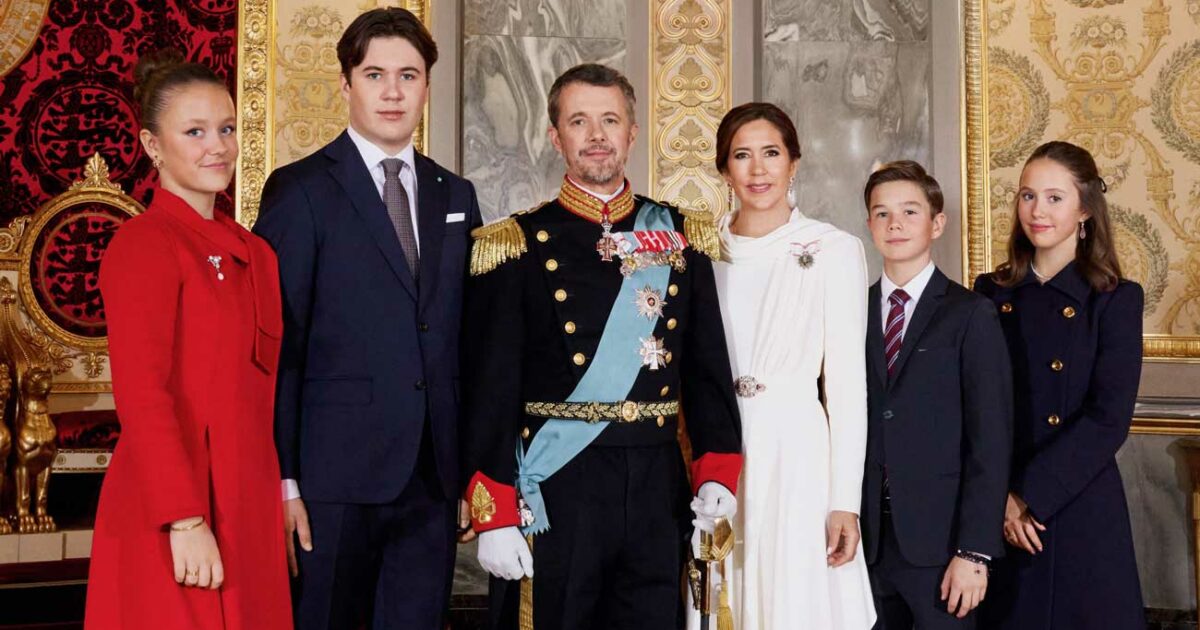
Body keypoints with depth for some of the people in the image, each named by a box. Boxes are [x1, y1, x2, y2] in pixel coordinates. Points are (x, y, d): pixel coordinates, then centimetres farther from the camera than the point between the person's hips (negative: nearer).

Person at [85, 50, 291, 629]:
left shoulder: (251, 252, 12)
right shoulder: (142, 245, -11)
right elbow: (140, 395, -16)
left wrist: (280, 498, 10)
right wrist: (186, 521, -20)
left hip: (246, 511, 7)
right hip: (172, 523, -7)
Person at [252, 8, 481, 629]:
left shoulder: (456, 195, 13)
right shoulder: (300, 190, -2)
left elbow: (463, 336, 13)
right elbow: (277, 346, -6)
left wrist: (471, 460, 6)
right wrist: (282, 479, -11)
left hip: (434, 476, 4)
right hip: (335, 473, -4)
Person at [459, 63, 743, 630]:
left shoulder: (682, 238, 8)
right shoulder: (517, 247, -2)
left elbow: (709, 365, 10)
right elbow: (491, 386, -6)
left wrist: (716, 473, -1)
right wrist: (494, 516, -11)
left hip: (658, 491, 3)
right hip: (555, 491, -3)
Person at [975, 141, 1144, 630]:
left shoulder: (1116, 300, -3)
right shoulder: (992, 294, 5)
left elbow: (1109, 420, -11)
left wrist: (1030, 495, -14)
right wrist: (999, 496, -11)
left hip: (1079, 511, -2)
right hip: (998, 515, 2)